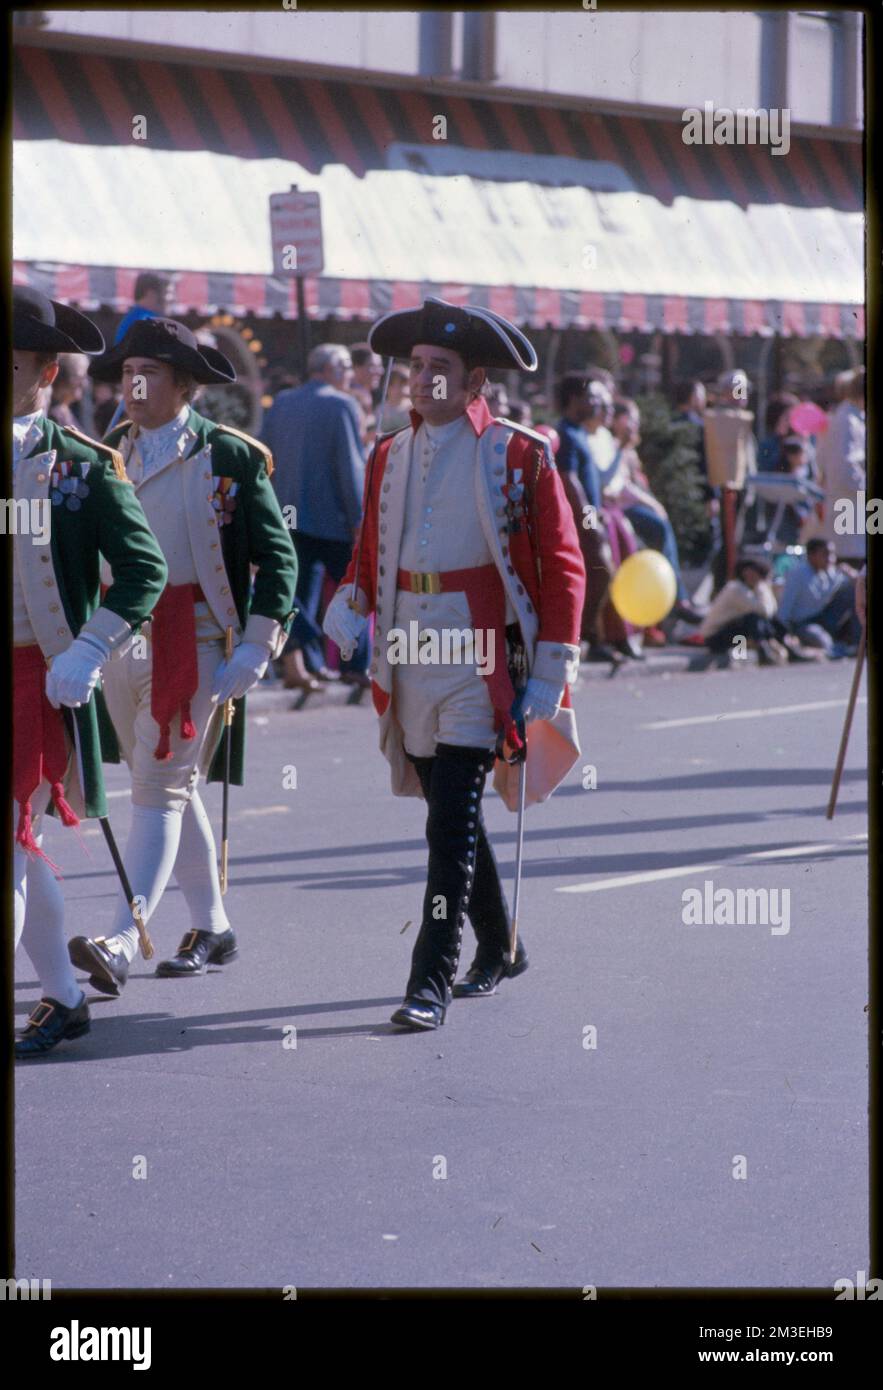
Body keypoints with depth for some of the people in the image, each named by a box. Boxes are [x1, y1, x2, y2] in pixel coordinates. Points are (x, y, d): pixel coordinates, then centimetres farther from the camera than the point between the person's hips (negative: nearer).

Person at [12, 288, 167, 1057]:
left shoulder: (83, 464, -6)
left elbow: (144, 568, -9)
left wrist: (86, 657, -17)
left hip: (40, 677, -5)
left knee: (9, 842, -11)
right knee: (25, 846, 14)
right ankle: (63, 998, 28)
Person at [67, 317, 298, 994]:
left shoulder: (233, 456, -5)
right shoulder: (108, 453, 11)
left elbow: (277, 559, -4)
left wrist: (255, 651, -11)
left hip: (195, 639, -6)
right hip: (121, 637, 6)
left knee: (158, 787, -12)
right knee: (174, 785, 14)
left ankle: (121, 945, -19)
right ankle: (212, 928, 27)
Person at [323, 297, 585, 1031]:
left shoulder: (520, 455, -4)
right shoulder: (390, 455, 11)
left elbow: (563, 567, -4)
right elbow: (369, 552, 20)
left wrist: (551, 672, -9)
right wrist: (347, 608, -1)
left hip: (481, 655, -6)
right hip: (409, 654, 6)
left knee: (452, 818, -12)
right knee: (451, 814, 14)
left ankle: (432, 979, -11)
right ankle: (499, 949, 31)